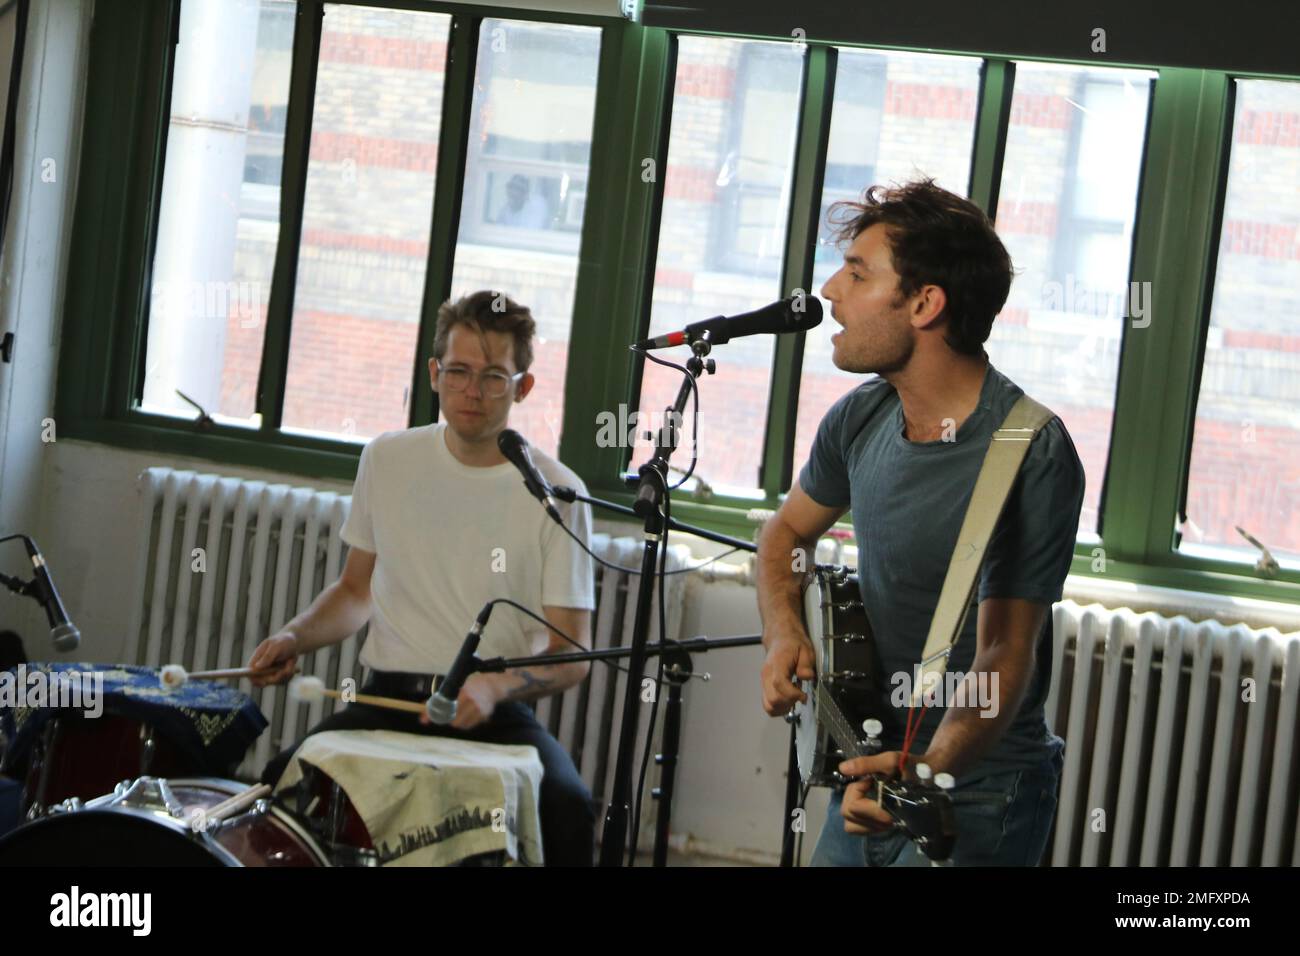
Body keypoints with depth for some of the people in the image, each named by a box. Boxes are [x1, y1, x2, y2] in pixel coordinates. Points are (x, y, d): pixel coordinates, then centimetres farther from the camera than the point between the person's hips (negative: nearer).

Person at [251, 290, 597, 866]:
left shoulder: (555, 493, -3)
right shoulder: (388, 461, 8)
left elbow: (572, 655, -3)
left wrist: (495, 687, -23)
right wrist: (295, 637, 1)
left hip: (496, 712, -2)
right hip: (389, 699, 2)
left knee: (567, 807, -32)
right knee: (284, 780, -27)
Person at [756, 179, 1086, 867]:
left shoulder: (1029, 455, -23)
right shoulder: (862, 417, -1)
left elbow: (1004, 653, -26)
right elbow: (789, 532, 17)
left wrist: (931, 771, -41)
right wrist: (783, 634, -1)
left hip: (972, 795, -7)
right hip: (872, 773, 7)